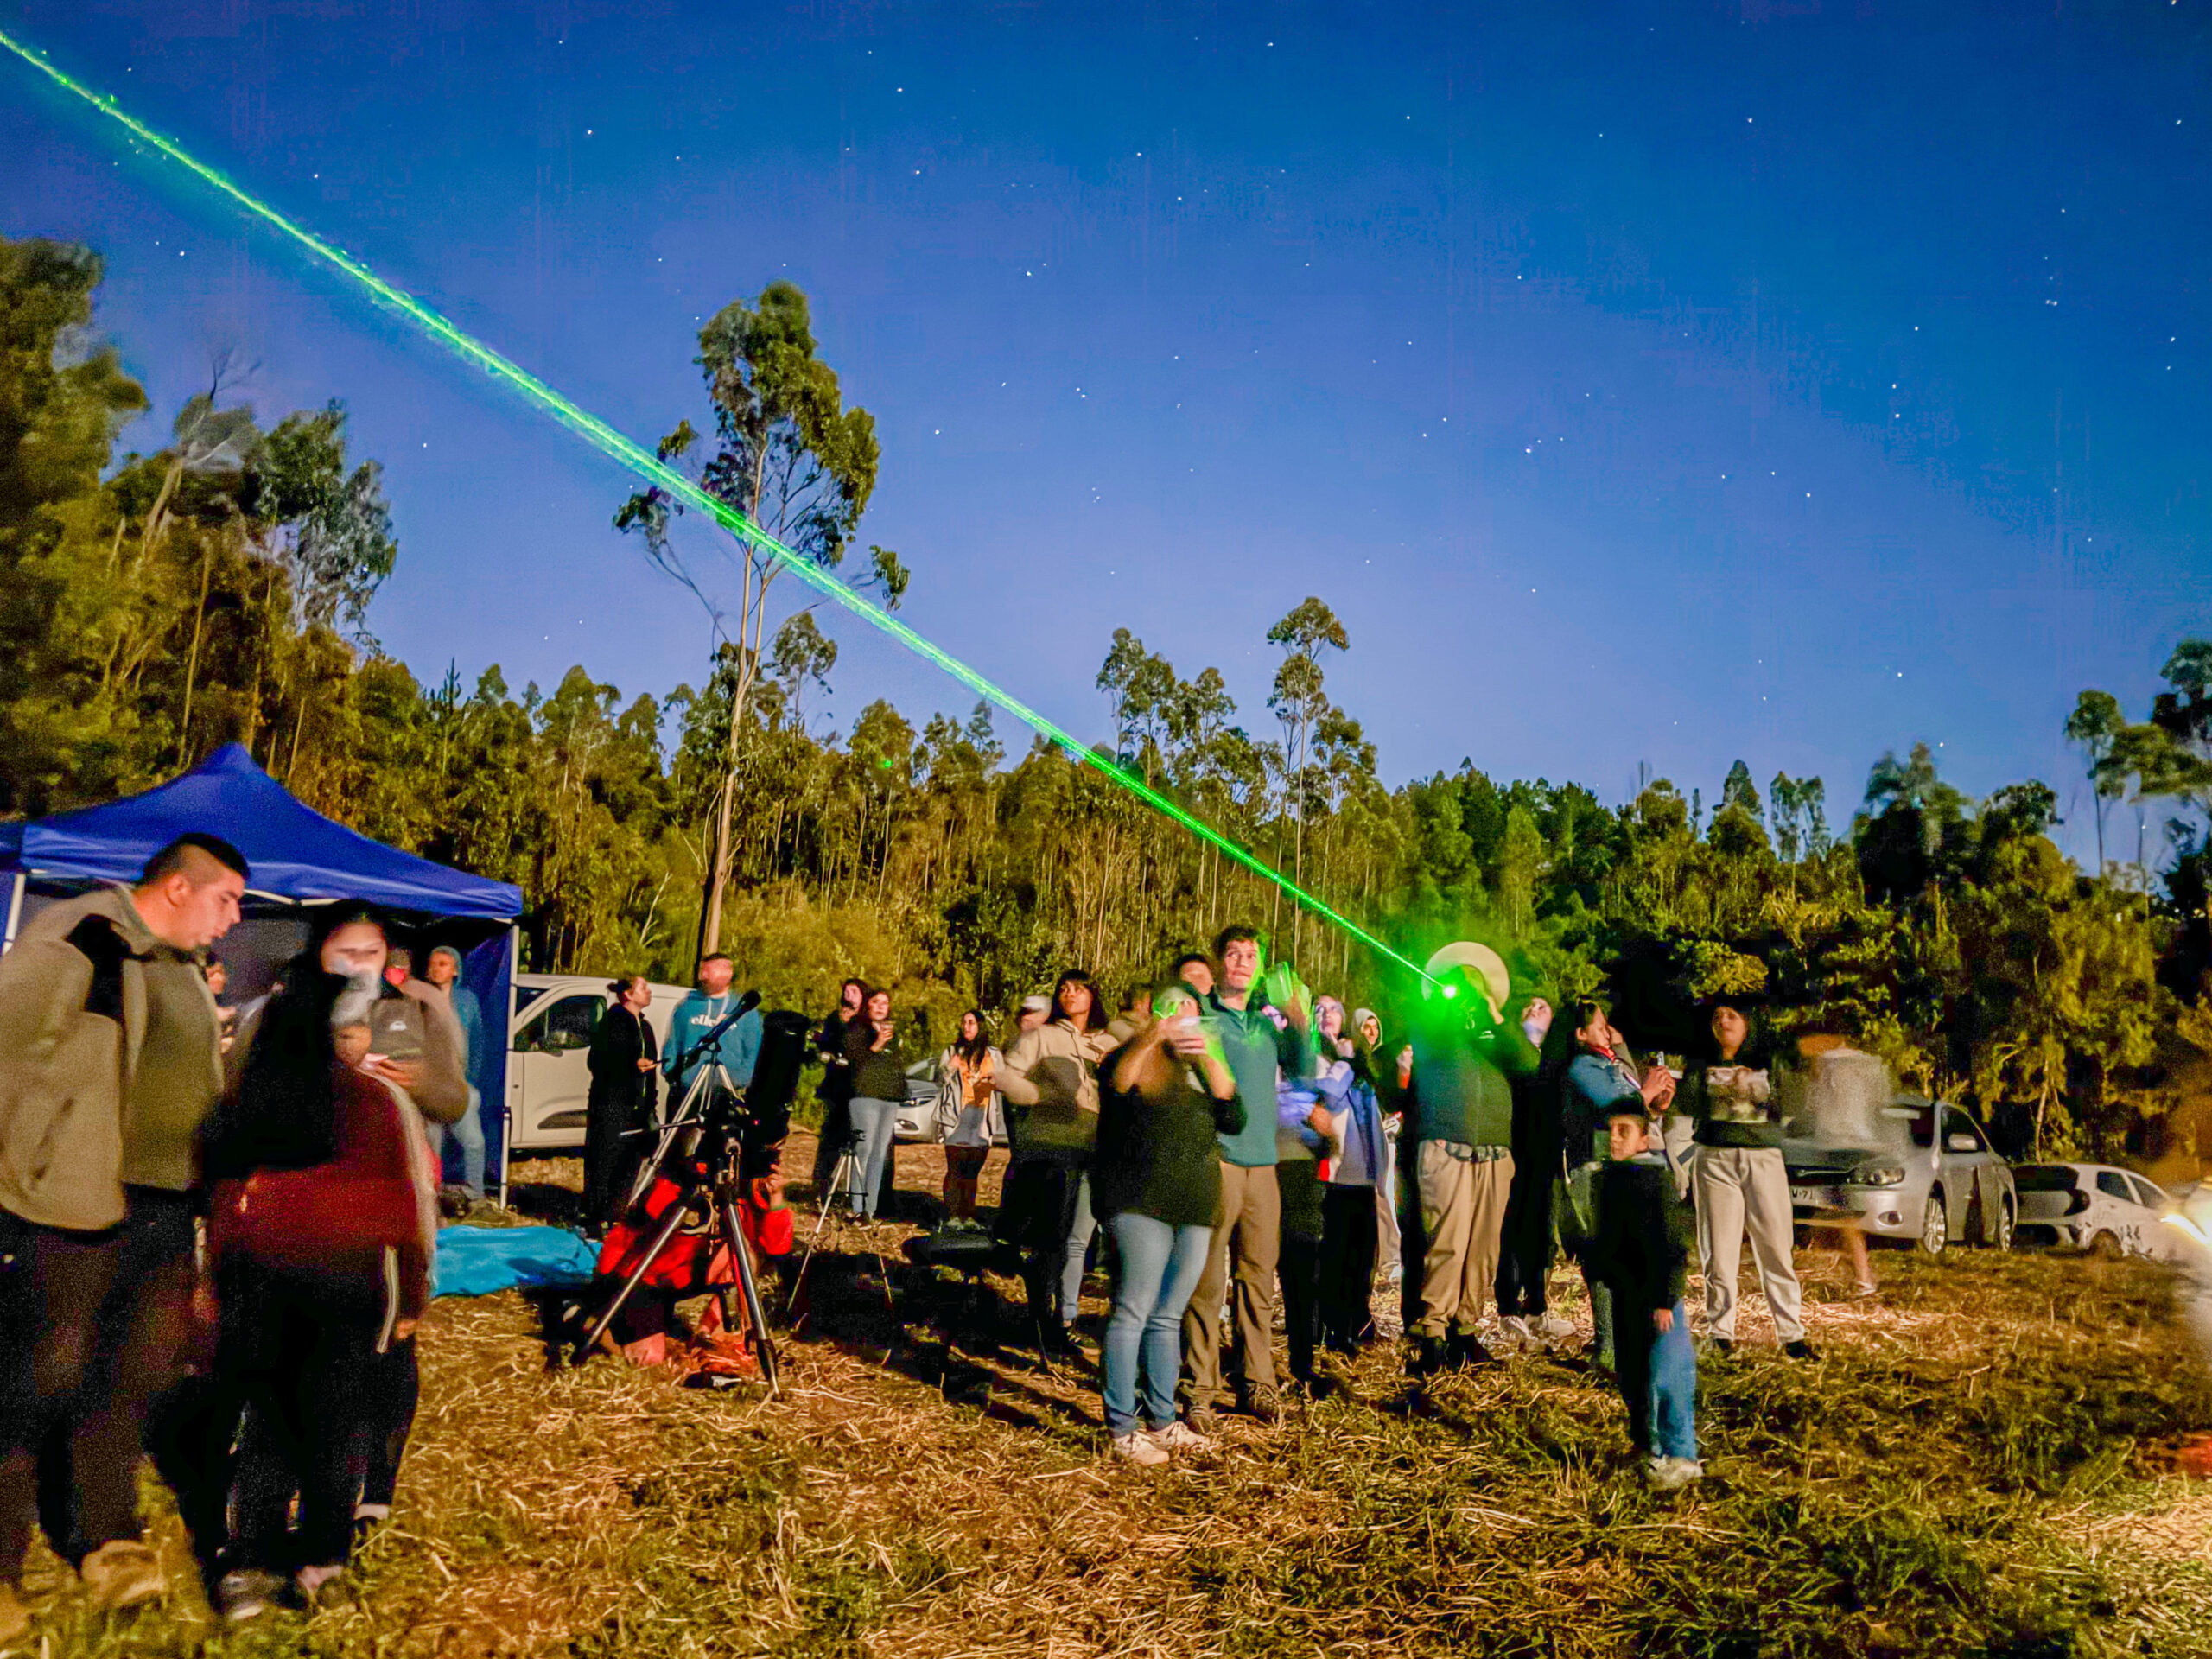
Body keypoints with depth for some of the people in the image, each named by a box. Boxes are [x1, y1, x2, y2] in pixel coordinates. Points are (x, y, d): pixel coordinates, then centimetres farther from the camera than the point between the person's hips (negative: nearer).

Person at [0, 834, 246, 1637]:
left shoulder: (182, 968, 16)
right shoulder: (76, 945, -12)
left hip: (165, 1209, 8)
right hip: (76, 1208, -8)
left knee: (136, 1372, 12)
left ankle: (106, 1540, 25)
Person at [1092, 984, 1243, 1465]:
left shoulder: (1201, 1069, 20)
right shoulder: (1137, 1058, 4)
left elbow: (1232, 1120, 6)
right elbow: (1116, 1083, -20)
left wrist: (1211, 1060, -4)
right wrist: (1155, 1037, -34)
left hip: (1195, 1206, 6)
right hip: (1143, 1201, -6)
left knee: (1168, 1318, 12)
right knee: (1134, 1312, -10)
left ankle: (1161, 1421, 21)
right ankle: (1121, 1430, -4)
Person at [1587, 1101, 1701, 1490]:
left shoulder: (1658, 1180, -17)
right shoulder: (1610, 1179, 8)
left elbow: (1674, 1246, -19)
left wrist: (1666, 1299, -21)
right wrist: (1603, 1269, 23)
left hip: (1658, 1297, -8)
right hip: (1625, 1294, 8)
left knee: (1663, 1376, -8)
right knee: (1631, 1374, 16)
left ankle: (1680, 1456, 1)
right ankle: (1646, 1442, 33)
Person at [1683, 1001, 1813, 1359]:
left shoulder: (1766, 1064, 12)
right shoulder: (1702, 1066, 11)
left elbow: (1782, 1109, 2)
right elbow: (1689, 1107, -3)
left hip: (1764, 1158, 0)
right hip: (1716, 1159, 0)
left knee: (1777, 1248, -3)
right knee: (1719, 1251, 0)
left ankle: (1791, 1333, 4)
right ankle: (1720, 1332, 9)